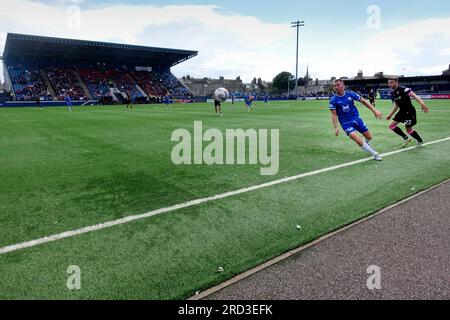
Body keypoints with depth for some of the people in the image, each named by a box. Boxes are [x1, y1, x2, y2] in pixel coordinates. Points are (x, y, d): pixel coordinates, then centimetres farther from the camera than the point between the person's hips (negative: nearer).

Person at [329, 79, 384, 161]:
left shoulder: (350, 94, -5)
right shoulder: (333, 100, -11)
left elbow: (363, 101, 1)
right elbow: (334, 114, -13)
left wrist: (374, 110, -5)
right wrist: (336, 128, -23)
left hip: (357, 119, 4)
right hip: (346, 123, -3)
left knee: (369, 137, 12)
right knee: (359, 141, -21)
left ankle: (366, 145, 50)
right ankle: (375, 154, -1)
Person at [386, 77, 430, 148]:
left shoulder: (403, 89, -18)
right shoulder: (392, 93, 6)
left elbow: (414, 95, -30)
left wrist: (422, 104, -44)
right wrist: (390, 115, 19)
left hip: (409, 111, -8)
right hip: (402, 111, 8)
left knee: (409, 130, 1)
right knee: (392, 126, 1)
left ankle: (420, 141, 29)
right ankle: (406, 138, 15)